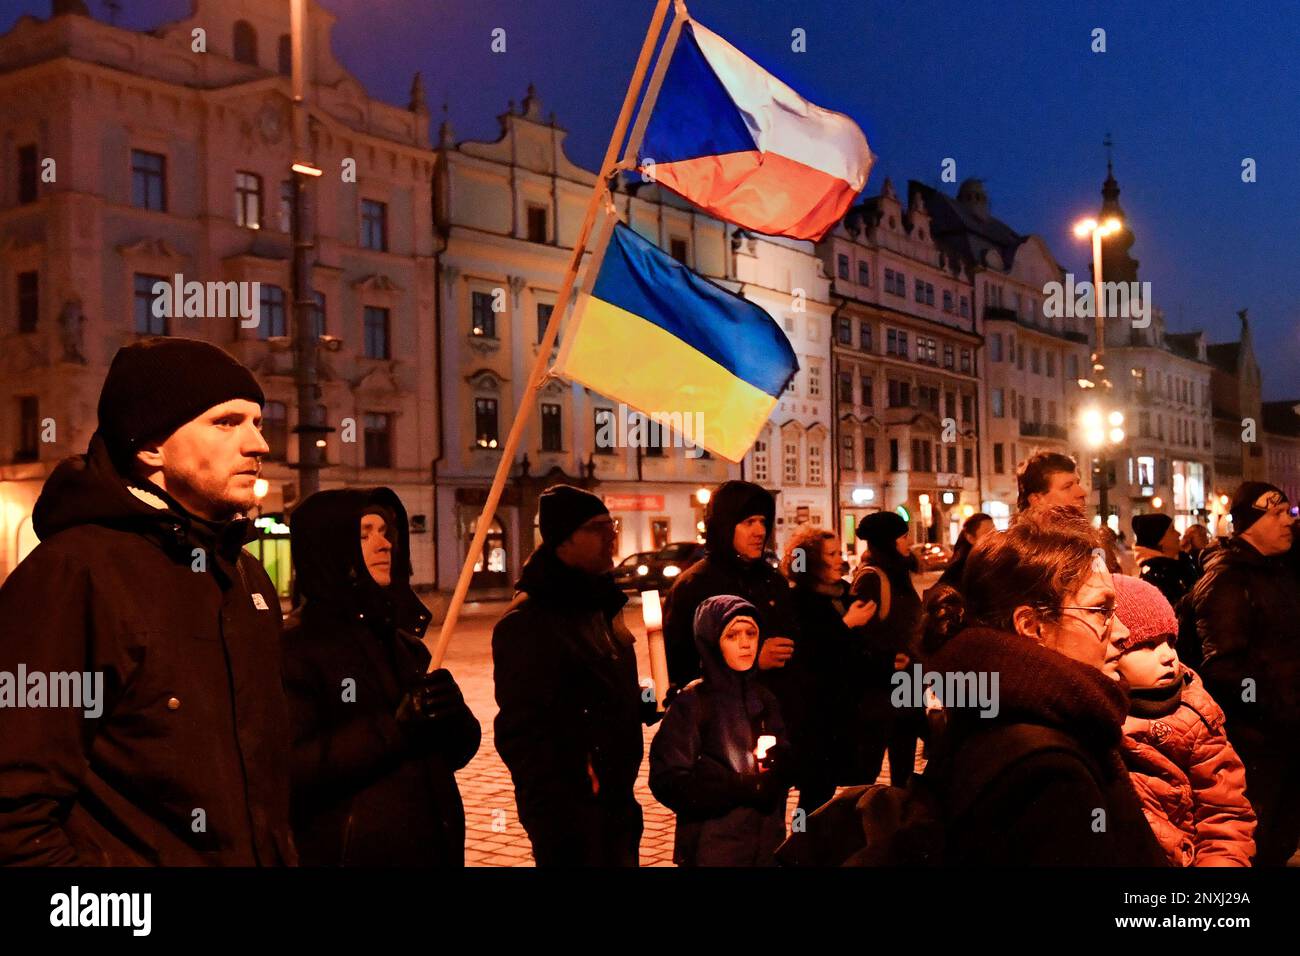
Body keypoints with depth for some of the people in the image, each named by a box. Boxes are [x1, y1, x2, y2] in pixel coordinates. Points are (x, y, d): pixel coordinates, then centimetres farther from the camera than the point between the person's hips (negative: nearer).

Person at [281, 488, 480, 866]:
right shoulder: (293, 646, -11)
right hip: (347, 851, -6)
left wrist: (452, 715, -13)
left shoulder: (402, 641, 9)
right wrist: (394, 728, -26)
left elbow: (458, 749, 8)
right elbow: (291, 769, -21)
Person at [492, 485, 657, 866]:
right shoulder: (526, 624, -16)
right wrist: (559, 817, -20)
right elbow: (519, 734, -18)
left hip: (616, 803, 8)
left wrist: (647, 703, 3)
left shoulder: (600, 608, 11)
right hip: (570, 816, -8)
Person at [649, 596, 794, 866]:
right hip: (713, 845, -5)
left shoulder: (763, 698, 5)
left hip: (768, 839, 5)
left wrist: (777, 758, -16)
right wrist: (748, 787, -17)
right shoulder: (691, 702, -12)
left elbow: (787, 770, 8)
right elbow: (668, 781, -16)